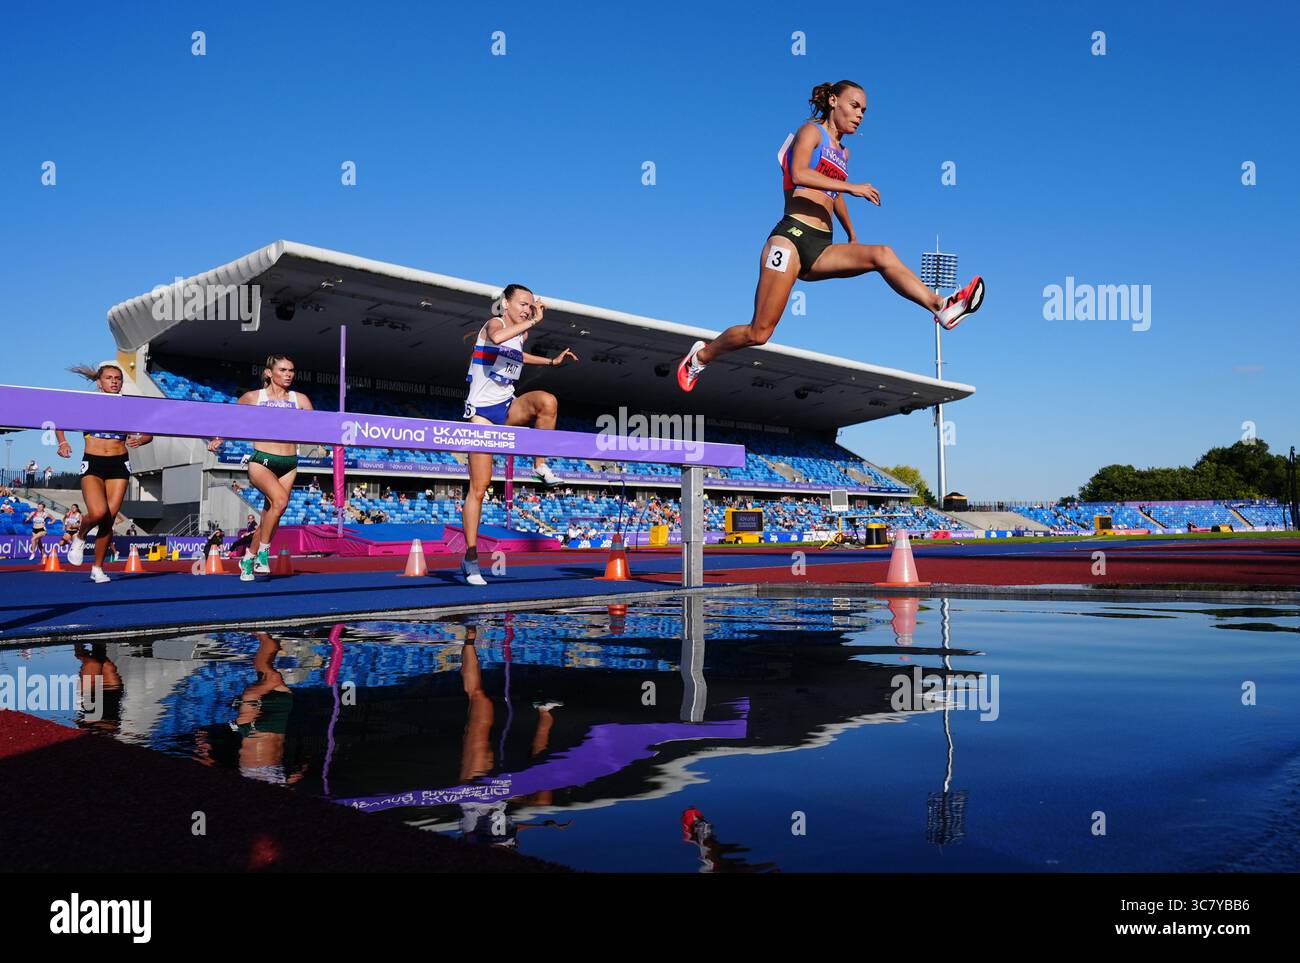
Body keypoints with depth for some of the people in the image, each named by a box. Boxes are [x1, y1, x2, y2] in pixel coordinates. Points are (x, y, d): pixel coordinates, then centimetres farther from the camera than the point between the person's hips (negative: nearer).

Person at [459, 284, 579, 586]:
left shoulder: (522, 333, 11)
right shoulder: (495, 323, -10)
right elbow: (497, 338, -37)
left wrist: (552, 361, 31)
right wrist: (533, 321, -35)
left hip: (508, 407, 6)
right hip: (482, 411, -6)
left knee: (547, 401, -29)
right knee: (479, 487, -7)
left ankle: (540, 465, -12)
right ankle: (470, 557, 0)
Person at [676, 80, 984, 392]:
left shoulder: (843, 152, 25)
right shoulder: (812, 131, 3)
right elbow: (799, 174, -17)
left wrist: (852, 235, 50)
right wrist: (852, 187, -20)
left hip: (821, 249, 7)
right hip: (791, 237, -7)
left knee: (883, 255, -20)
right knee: (759, 333, -10)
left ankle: (942, 307, -31)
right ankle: (701, 356, 11)